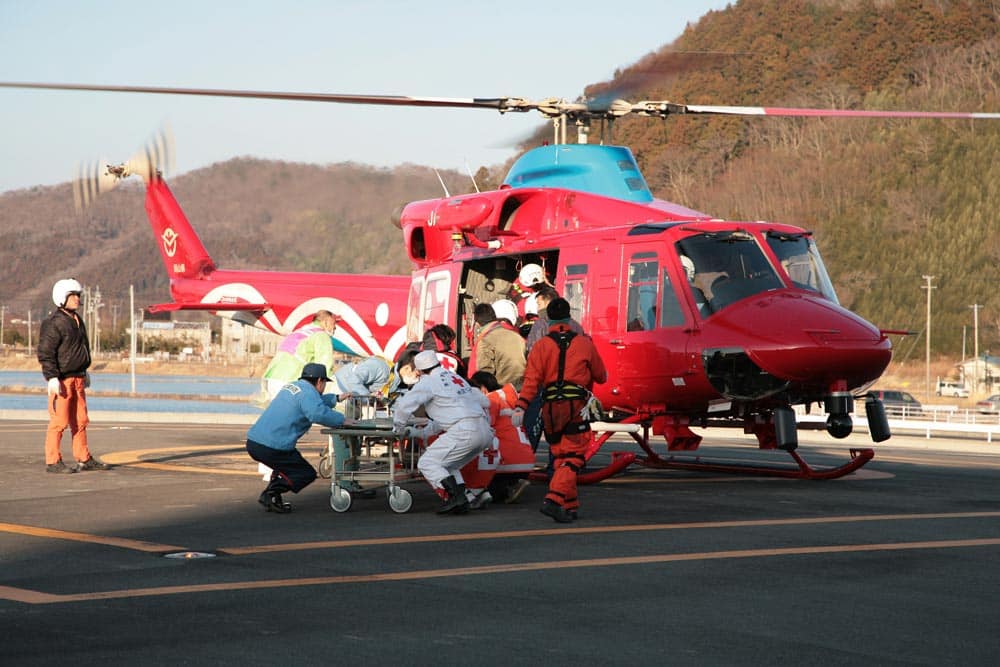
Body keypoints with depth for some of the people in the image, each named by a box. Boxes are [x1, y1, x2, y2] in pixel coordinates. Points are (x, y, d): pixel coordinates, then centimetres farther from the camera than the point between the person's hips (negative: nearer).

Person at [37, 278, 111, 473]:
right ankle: (53, 462, -3)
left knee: (80, 420, 12)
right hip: (62, 380, -9)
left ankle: (84, 459, 18)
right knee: (59, 421, -7)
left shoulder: (76, 320, 16)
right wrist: (52, 378, -22)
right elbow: (45, 352, -17)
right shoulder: (54, 323, -13)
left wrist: (85, 372, 27)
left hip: (77, 378, 9)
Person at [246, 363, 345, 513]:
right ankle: (271, 494, -10)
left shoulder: (290, 386, 19)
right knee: (307, 473, 6)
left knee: (288, 463, 32)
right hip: (271, 448, -9)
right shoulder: (307, 392, -9)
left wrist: (337, 398, 42)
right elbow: (319, 414, -28)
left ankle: (273, 499, 18)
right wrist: (341, 420, -13)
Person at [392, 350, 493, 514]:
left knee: (427, 463, -1)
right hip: (486, 431, 8)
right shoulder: (456, 377, 25)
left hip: (464, 431, -8)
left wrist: (400, 428, 14)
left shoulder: (428, 382, 2)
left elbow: (404, 405, -6)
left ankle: (454, 497, -15)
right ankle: (461, 501, 5)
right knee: (448, 465, 22)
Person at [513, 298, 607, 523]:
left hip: (550, 407, 2)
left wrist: (520, 408, -13)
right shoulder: (584, 343, 5)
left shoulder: (541, 346, 4)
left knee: (560, 457, 15)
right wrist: (604, 375, 39)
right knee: (572, 458, -5)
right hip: (576, 406, -2)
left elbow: (531, 380, -8)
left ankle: (570, 506, 18)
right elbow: (601, 376, 16)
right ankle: (553, 500, -24)